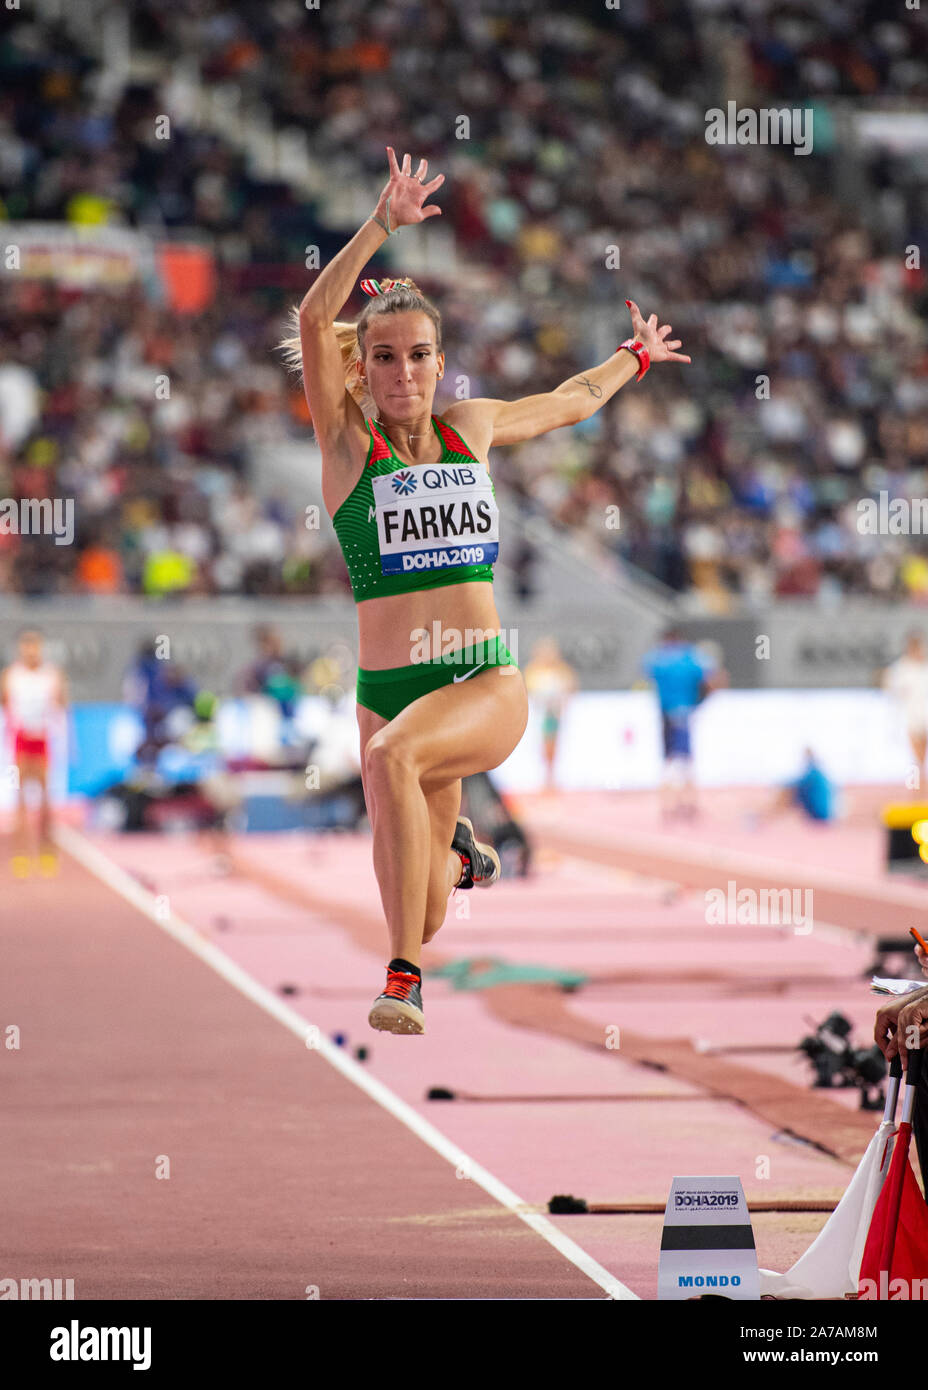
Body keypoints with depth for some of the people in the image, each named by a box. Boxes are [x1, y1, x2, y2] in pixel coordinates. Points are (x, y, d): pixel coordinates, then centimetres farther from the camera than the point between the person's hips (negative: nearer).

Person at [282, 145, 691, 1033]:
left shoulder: (471, 428, 8)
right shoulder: (347, 441, 0)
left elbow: (571, 401, 30)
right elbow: (314, 318, -16)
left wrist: (635, 357, 42)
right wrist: (383, 226, -25)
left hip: (489, 684, 0)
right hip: (386, 688, 0)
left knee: (395, 754, -35)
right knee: (415, 908, 8)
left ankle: (404, 976, -30)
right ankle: (455, 850, 49)